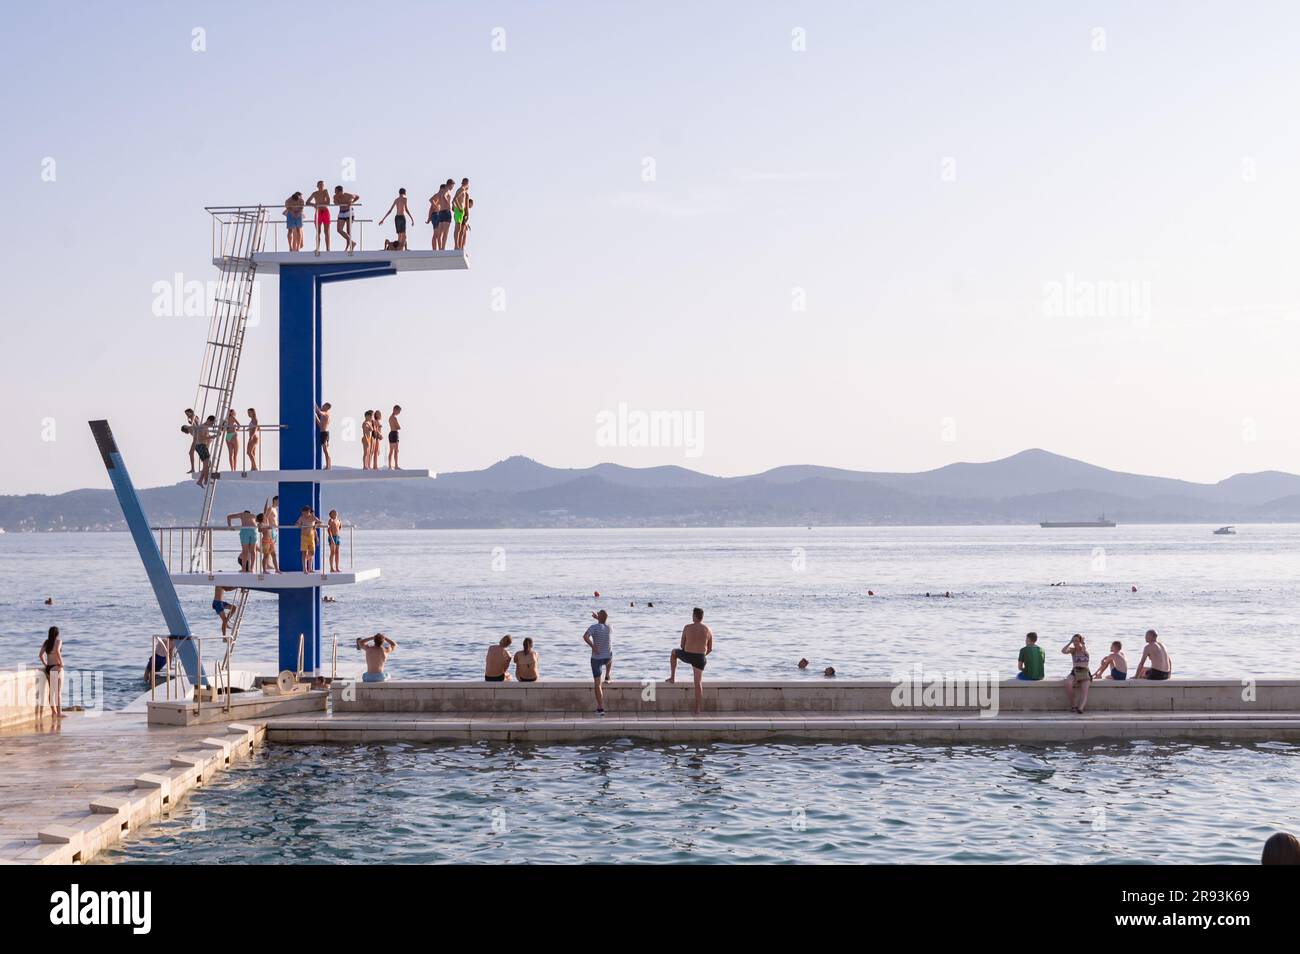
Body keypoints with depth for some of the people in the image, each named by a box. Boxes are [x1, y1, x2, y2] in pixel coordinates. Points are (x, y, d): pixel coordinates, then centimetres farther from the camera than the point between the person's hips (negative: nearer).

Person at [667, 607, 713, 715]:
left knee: (674, 652, 32)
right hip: (700, 659, 1)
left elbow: (682, 645, 1)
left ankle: (672, 677, 32)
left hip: (687, 656, -1)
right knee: (698, 683, 10)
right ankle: (698, 709, 9)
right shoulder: (708, 630, 0)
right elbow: (710, 649, 6)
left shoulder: (687, 627, -6)